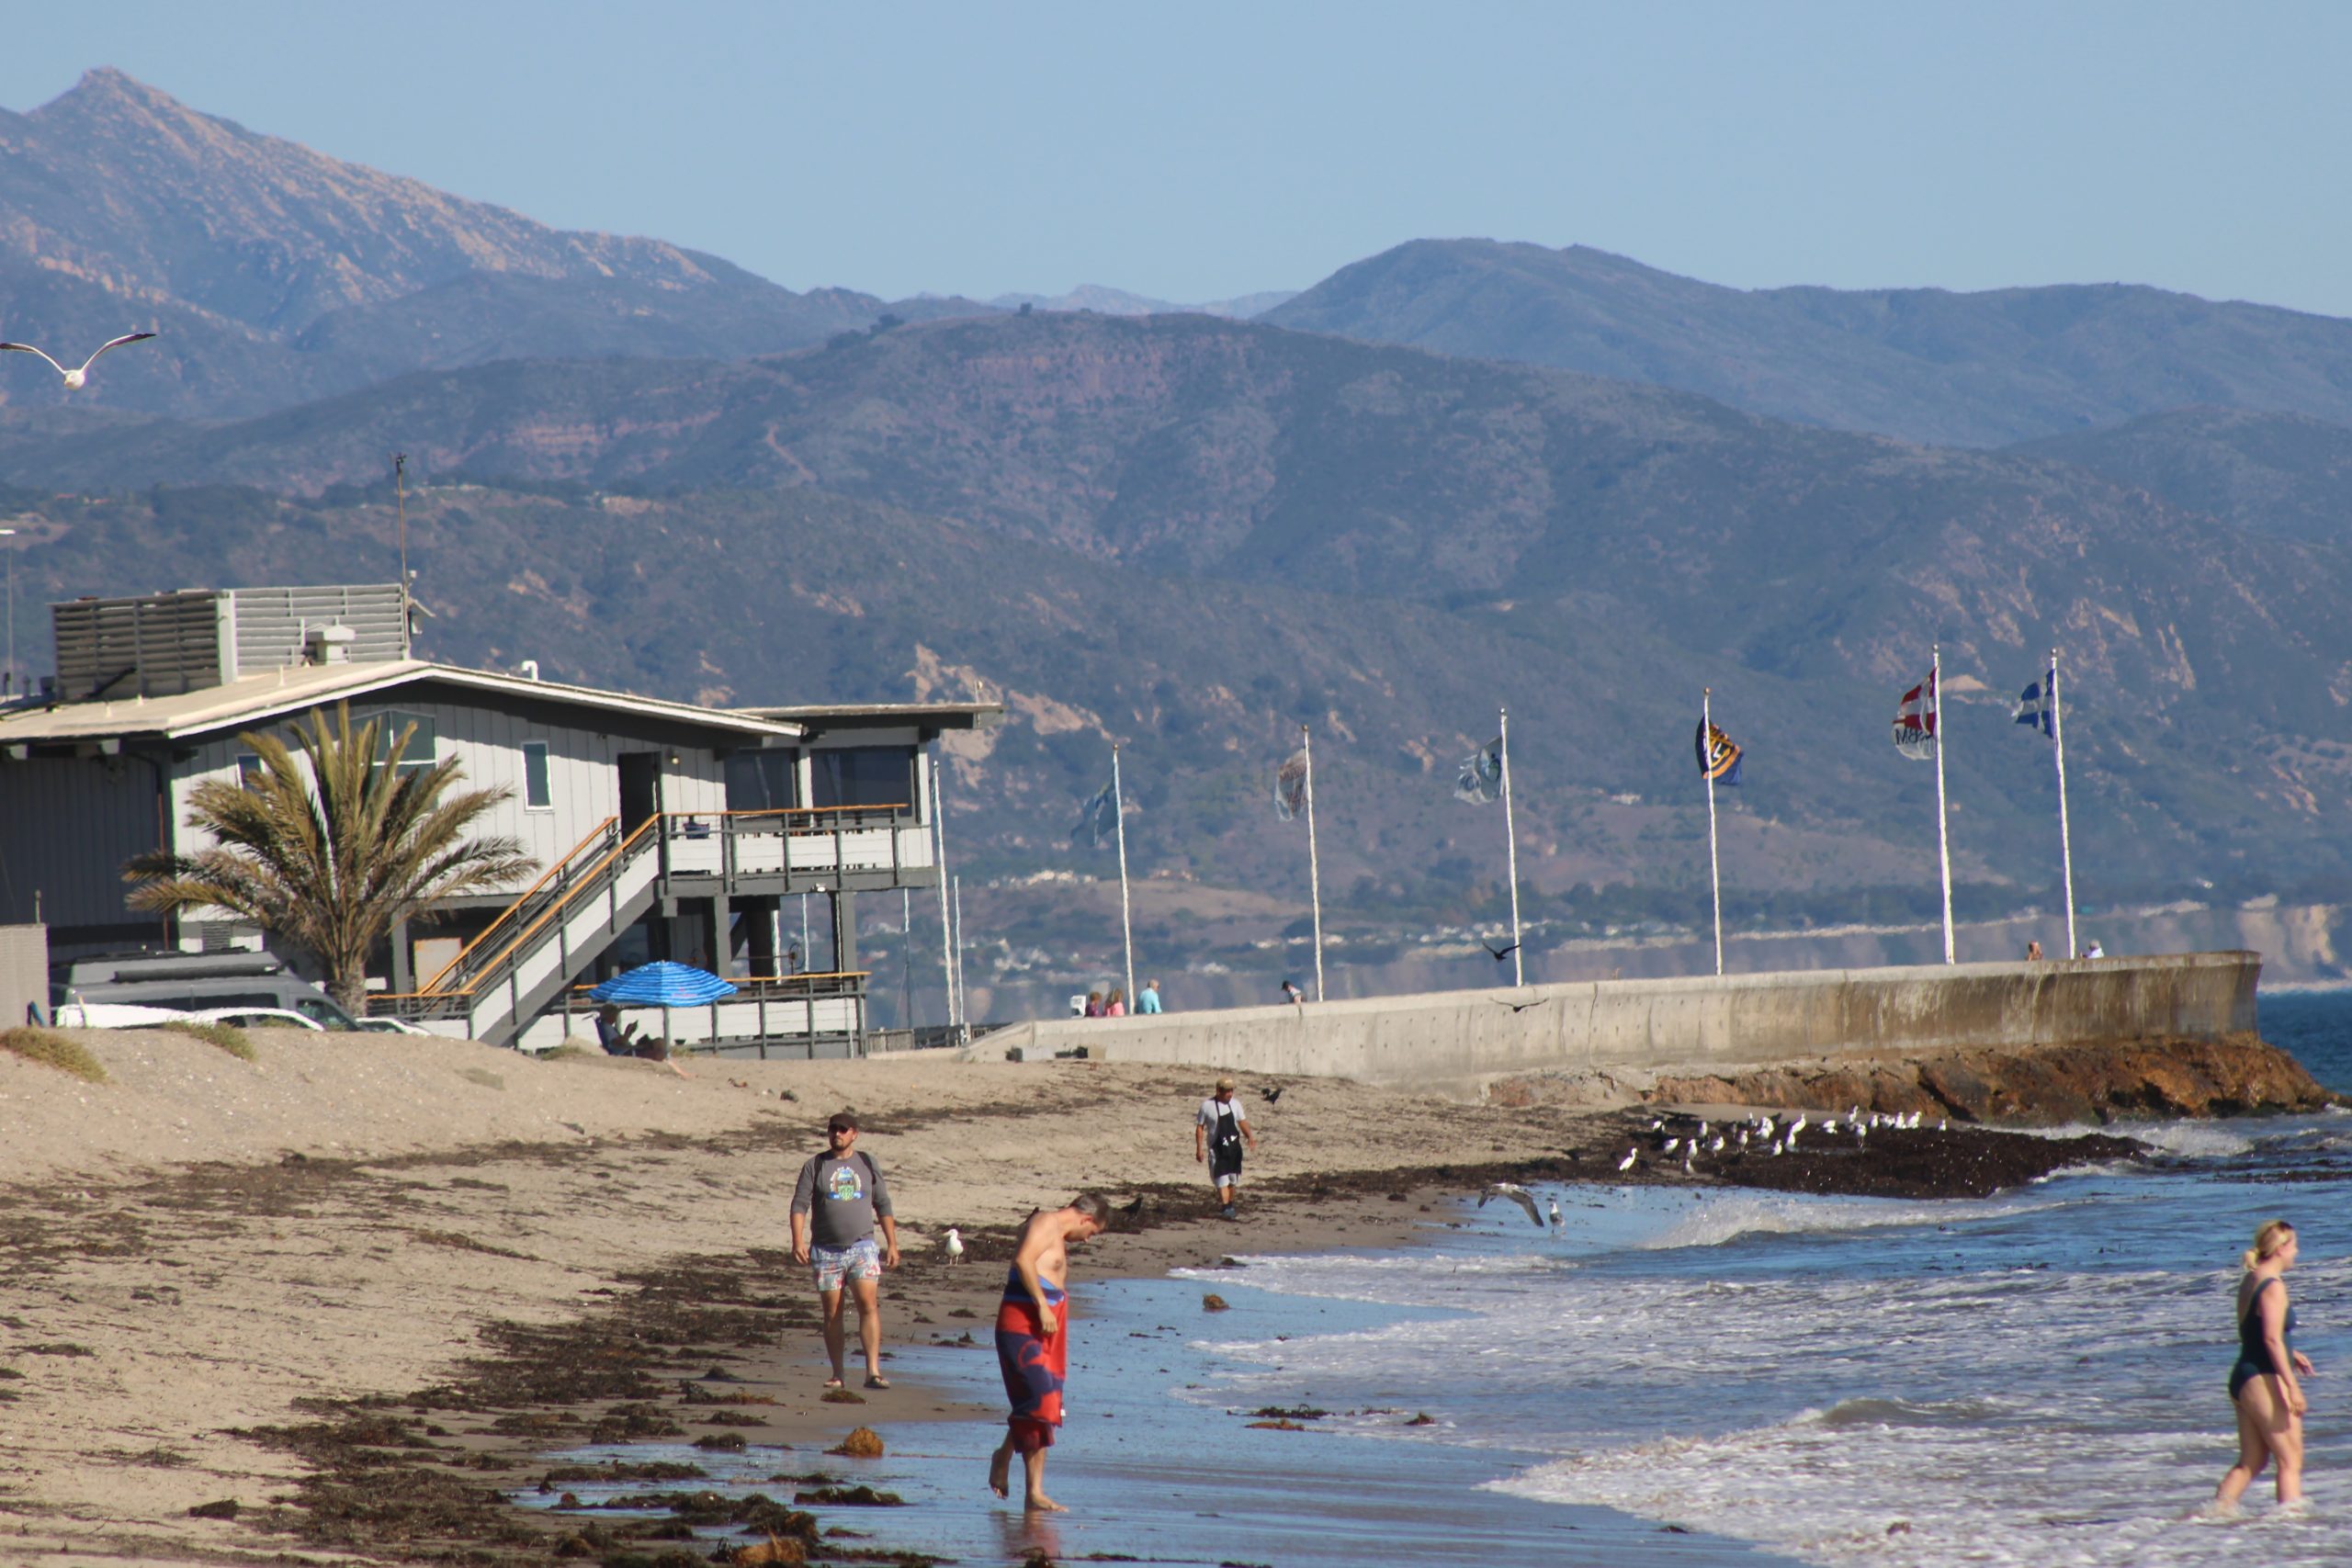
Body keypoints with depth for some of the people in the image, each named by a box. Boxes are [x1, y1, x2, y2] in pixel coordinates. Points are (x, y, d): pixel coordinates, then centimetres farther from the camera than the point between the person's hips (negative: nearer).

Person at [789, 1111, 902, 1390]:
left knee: (869, 1304, -15)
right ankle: (838, 1374, 10)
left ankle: (873, 1371, -19)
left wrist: (892, 1244, 10)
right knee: (832, 1313, 2)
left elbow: (883, 1206, 15)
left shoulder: (867, 1164, 11)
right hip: (826, 1250, 0)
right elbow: (799, 1206, -1)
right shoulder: (815, 1166, 5)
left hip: (862, 1247, 0)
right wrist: (798, 1241, -14)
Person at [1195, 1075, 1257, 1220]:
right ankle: (1226, 1208, -14)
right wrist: (1199, 1148, -7)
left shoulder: (1235, 1104, 3)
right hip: (1216, 1148, -4)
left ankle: (1230, 1204, 27)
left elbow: (1242, 1121, 8)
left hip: (1233, 1147, 4)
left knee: (1233, 1179, 11)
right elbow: (1199, 1127, -3)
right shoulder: (1207, 1105, -8)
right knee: (1221, 1180, -13)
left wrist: (1250, 1136, -10)